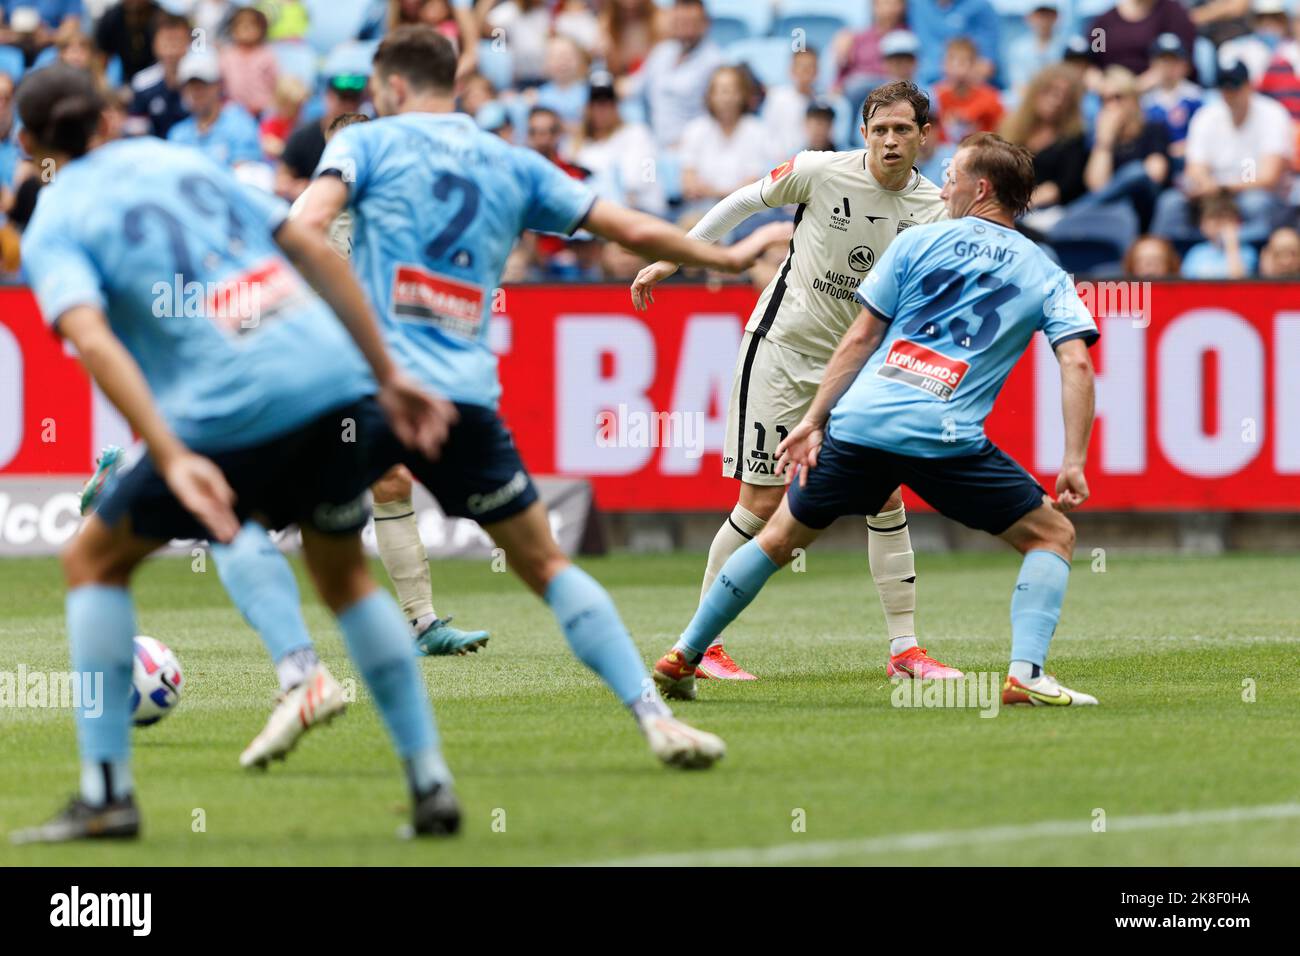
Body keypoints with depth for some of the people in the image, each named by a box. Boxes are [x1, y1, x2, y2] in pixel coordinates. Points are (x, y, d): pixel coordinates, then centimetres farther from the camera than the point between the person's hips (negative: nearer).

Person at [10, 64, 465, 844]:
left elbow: (93, 338, -13)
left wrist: (172, 459, -21)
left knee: (94, 563, 16)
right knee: (345, 573, 28)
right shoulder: (178, 162, 22)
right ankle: (432, 785, 21)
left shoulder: (54, 228, 7)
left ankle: (107, 792, 9)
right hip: (334, 380, 5)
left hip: (230, 413, -5)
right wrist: (388, 376, 16)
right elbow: (313, 251, 15)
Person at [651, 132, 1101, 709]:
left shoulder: (918, 242, 14)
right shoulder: (1046, 276, 12)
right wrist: (1073, 463, -3)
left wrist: (813, 421, 15)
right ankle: (1026, 674, -9)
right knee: (1052, 535, 10)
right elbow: (1076, 364, -2)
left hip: (859, 423, 2)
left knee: (781, 537, 21)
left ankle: (682, 657, 26)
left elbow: (859, 339, 12)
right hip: (946, 438, -2)